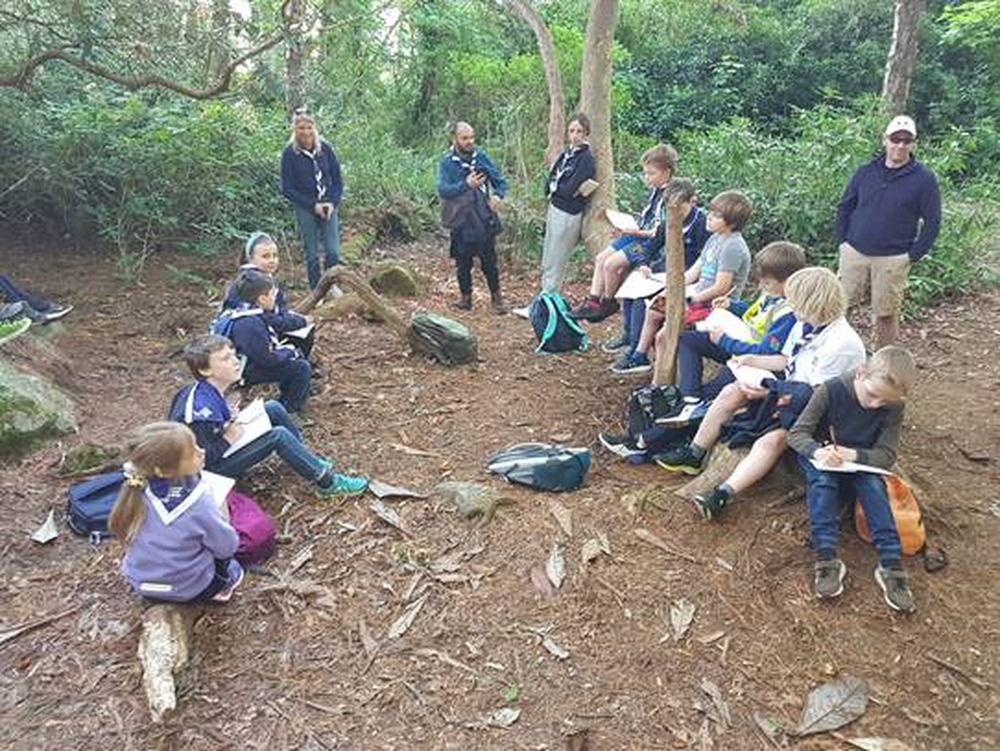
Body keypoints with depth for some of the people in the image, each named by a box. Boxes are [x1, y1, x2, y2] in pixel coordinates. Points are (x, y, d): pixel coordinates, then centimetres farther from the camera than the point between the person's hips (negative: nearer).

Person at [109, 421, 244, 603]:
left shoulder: (139, 489, -16)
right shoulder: (198, 501, -30)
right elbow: (227, 546, -17)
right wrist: (217, 515, 4)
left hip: (141, 581, 5)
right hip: (188, 588, -5)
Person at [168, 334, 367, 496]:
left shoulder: (201, 389, -4)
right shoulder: (203, 405, -32)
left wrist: (232, 425, -2)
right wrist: (230, 438, -25)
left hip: (213, 450, 9)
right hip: (208, 469, -9)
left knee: (273, 409, 2)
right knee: (279, 436, -22)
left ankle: (310, 461, 11)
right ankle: (326, 482, -10)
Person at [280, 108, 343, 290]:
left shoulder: (325, 148, -1)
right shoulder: (290, 153, -7)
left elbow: (337, 179, 5)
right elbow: (287, 189, -6)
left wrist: (333, 202, -9)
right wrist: (313, 205, -12)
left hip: (329, 207, 2)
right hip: (305, 210, -2)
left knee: (333, 252, -3)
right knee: (311, 254, 5)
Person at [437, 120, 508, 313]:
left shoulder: (481, 157, 3)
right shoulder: (447, 164, -6)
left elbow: (500, 180, 8)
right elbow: (442, 190, -21)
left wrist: (498, 195, -14)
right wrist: (466, 185, -35)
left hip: (485, 220, 2)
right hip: (462, 223, -2)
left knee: (489, 262, 9)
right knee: (463, 264, 11)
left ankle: (497, 297, 23)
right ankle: (465, 297, 28)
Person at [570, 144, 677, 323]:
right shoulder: (655, 191, 11)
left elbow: (660, 232, -22)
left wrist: (636, 232, -26)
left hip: (650, 243, -10)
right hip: (637, 235, 10)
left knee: (611, 264, -18)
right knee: (601, 258, 5)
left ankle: (608, 303, 3)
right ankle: (593, 300, 9)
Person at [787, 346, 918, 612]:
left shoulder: (893, 408, -14)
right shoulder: (831, 390, -21)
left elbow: (886, 455, -14)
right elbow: (797, 432, -18)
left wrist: (852, 454, -34)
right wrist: (817, 451, -39)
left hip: (860, 463, 2)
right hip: (820, 460, -2)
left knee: (873, 485, -28)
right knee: (822, 481, -32)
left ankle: (891, 564, -30)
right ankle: (827, 559, -36)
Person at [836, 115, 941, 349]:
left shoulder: (924, 178, -3)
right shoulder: (866, 171, 5)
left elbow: (932, 221, -1)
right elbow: (845, 207, 13)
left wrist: (913, 255, -7)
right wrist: (842, 241, 5)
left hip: (892, 260, -2)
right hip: (854, 253, 2)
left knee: (885, 314, 5)